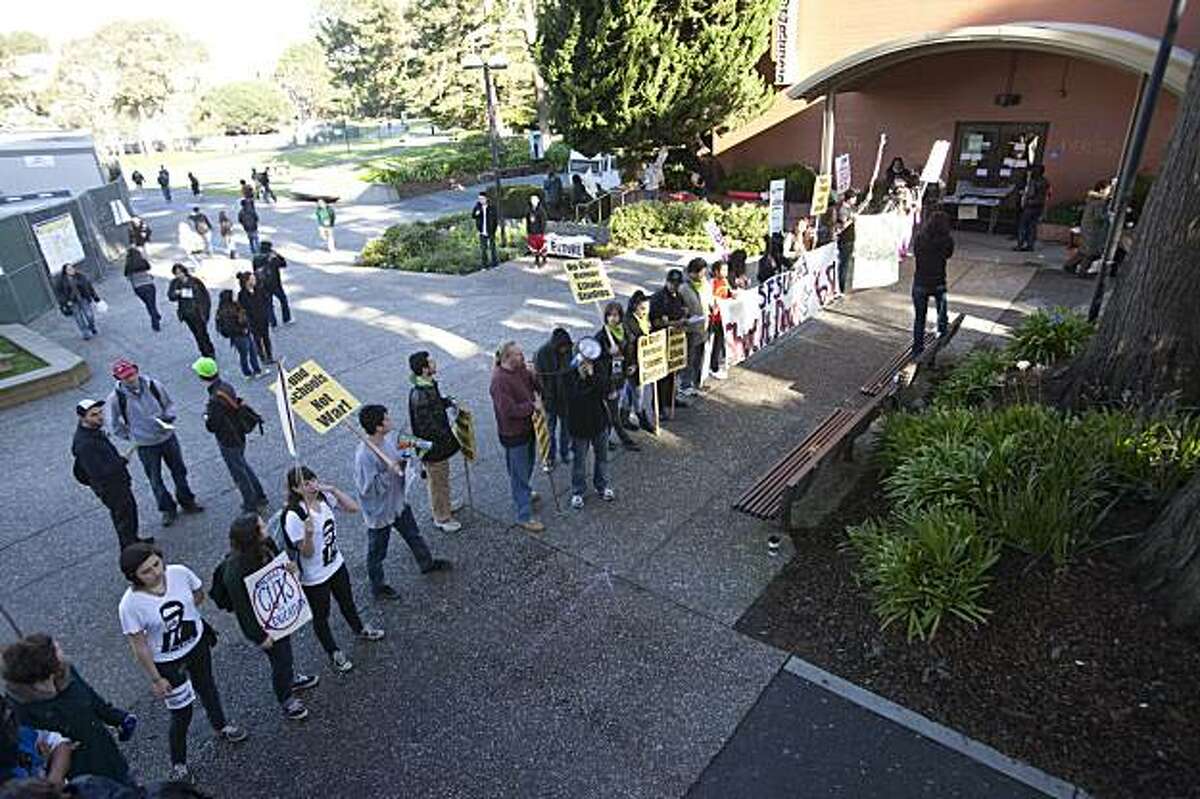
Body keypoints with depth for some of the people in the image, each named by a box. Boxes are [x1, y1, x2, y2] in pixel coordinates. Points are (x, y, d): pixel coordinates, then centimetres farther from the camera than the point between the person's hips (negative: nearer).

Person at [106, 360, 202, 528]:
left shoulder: (153, 385, -12)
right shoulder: (116, 398, -16)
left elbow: (169, 404, 4)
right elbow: (114, 425, -2)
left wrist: (168, 417, -14)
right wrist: (131, 436, 0)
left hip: (167, 437, 2)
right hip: (145, 445, -2)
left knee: (179, 471, 17)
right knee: (155, 480, 11)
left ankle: (187, 502, 38)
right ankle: (168, 509, 31)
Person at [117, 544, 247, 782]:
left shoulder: (179, 573, -23)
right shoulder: (130, 605, -30)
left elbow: (199, 594, 1)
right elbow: (139, 647, -19)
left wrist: (177, 618, 0)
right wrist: (155, 679, -12)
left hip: (198, 643, 4)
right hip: (167, 662, -4)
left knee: (207, 686, 29)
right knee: (181, 715, 8)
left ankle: (220, 726, 59)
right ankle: (178, 765, 37)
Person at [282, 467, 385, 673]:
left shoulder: (324, 497, -14)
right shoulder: (293, 516, -30)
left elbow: (353, 508, -11)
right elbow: (306, 553, -25)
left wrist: (334, 490, -21)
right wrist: (308, 533, -45)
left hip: (336, 564, 6)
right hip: (314, 577, -6)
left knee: (347, 601, 31)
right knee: (321, 616, 20)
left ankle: (359, 629, 58)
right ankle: (334, 653, 43)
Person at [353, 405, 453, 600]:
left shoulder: (389, 438, -9)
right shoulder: (364, 455, -33)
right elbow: (368, 488, -29)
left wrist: (404, 457, -10)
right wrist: (389, 472, -33)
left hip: (398, 502, 8)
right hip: (380, 512, -8)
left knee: (413, 535, 28)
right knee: (377, 552, 17)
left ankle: (427, 563, 52)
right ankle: (378, 586, 39)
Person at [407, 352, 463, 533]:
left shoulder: (430, 384, -3)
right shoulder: (419, 396, -33)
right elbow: (427, 426, -30)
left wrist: (449, 401, -1)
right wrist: (449, 436, -20)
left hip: (439, 441, 9)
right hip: (433, 445, -9)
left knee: (442, 476, 28)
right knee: (438, 480, 10)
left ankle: (444, 506, 49)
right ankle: (442, 518, 29)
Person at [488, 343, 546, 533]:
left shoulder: (521, 369, -1)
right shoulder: (500, 381, -27)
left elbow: (533, 385, 14)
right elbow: (509, 410, -30)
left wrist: (538, 399, -7)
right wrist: (533, 406, -22)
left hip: (527, 427, 9)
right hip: (513, 434, -9)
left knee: (527, 466, 28)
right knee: (519, 473, 2)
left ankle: (523, 493, 53)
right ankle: (524, 516, 12)